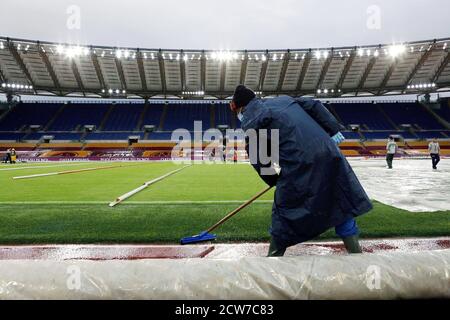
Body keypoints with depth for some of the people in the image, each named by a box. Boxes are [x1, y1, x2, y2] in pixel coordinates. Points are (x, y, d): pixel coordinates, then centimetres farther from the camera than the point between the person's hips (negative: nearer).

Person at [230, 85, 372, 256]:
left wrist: (274, 180, 20)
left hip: (298, 164, -6)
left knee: (283, 212, 12)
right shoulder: (283, 99, 23)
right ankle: (355, 250, 27)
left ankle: (274, 254, 25)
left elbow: (259, 159, 5)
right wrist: (334, 130, 14)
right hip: (327, 152, 6)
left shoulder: (250, 122, 6)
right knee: (343, 204, 18)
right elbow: (314, 105, 15)